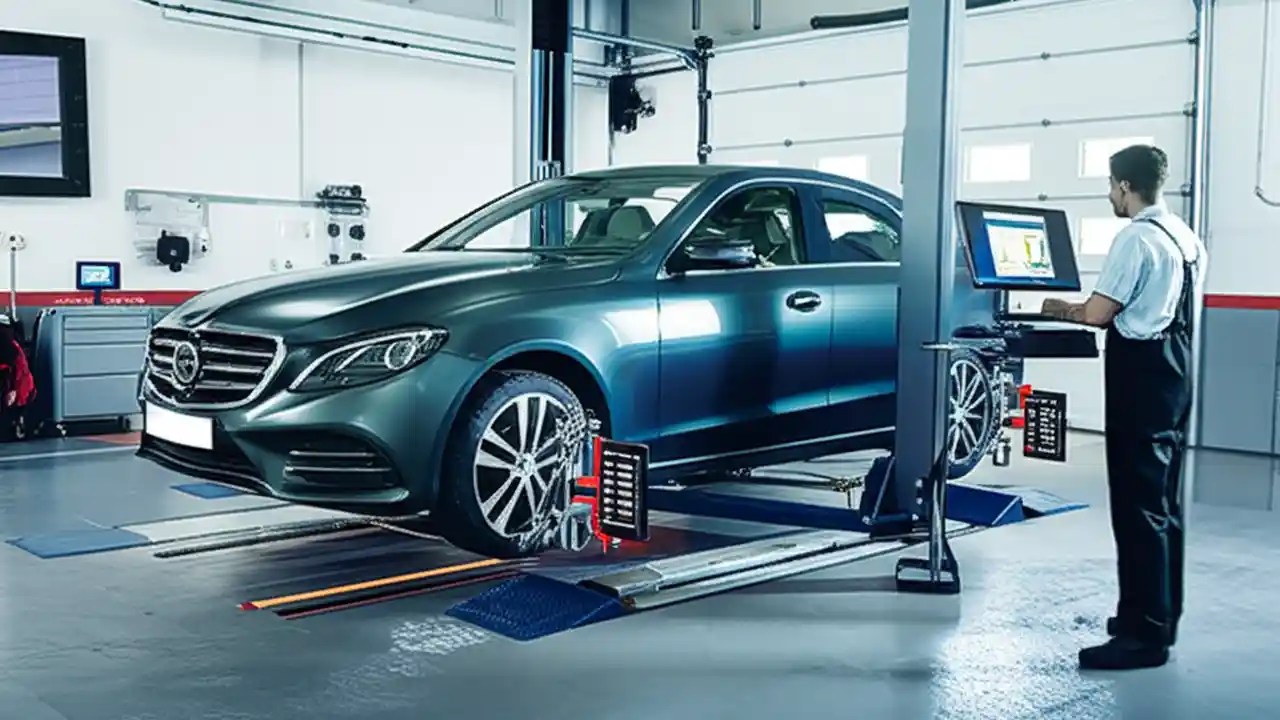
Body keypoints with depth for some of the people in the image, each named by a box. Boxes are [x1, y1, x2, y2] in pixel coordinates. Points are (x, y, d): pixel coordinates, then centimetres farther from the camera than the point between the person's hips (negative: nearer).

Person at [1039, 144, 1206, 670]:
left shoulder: (1135, 239, -14)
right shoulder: (1189, 239, 14)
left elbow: (1099, 313, -15)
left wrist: (1061, 309, 4)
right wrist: (1098, 310, 21)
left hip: (1140, 372, -10)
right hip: (1174, 369, 10)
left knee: (1137, 502, -8)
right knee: (1163, 499, 16)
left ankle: (1144, 634, -6)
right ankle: (1160, 616, 26)